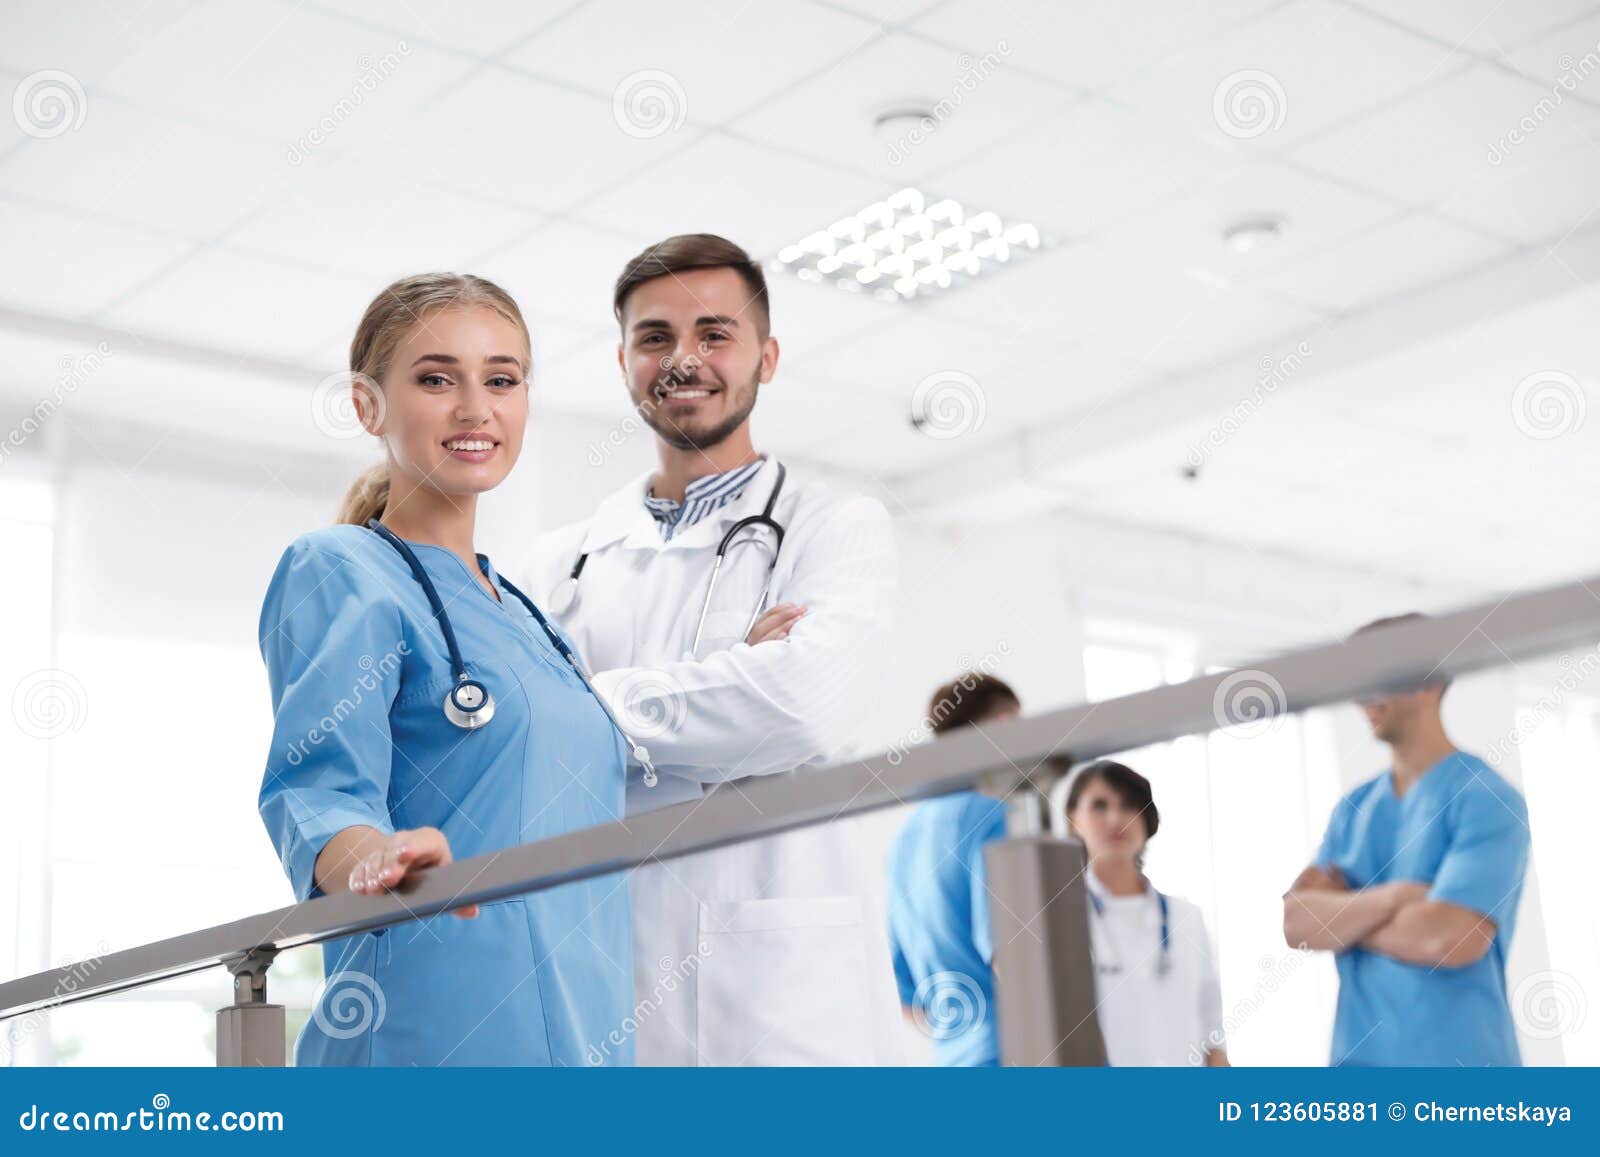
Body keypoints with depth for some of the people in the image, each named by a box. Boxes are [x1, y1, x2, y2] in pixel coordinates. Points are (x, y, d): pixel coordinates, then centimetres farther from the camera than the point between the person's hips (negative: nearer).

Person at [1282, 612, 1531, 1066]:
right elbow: (1294, 923, 1)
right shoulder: (1353, 808, 12)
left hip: (1459, 1059, -5)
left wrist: (1337, 915, -4)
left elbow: (1450, 938, -20)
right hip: (1358, 1055, 6)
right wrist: (1390, 898, -15)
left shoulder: (1486, 797, -8)